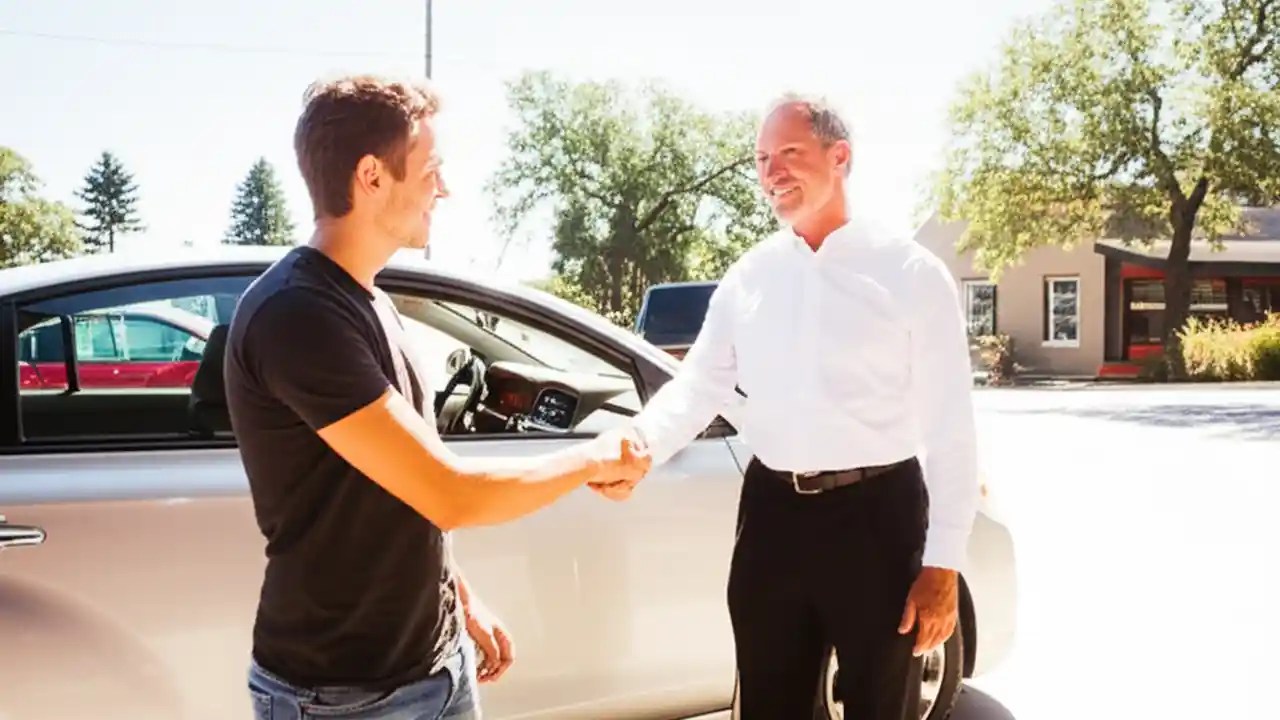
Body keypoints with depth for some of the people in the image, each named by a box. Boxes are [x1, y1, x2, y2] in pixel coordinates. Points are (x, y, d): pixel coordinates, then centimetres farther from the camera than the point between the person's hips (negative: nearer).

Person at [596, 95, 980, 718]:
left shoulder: (910, 274, -6)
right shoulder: (747, 277, 6)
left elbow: (949, 426, -7)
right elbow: (699, 384, 2)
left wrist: (943, 563, -11)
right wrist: (640, 445, -20)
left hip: (876, 514, -3)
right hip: (771, 512, 4)